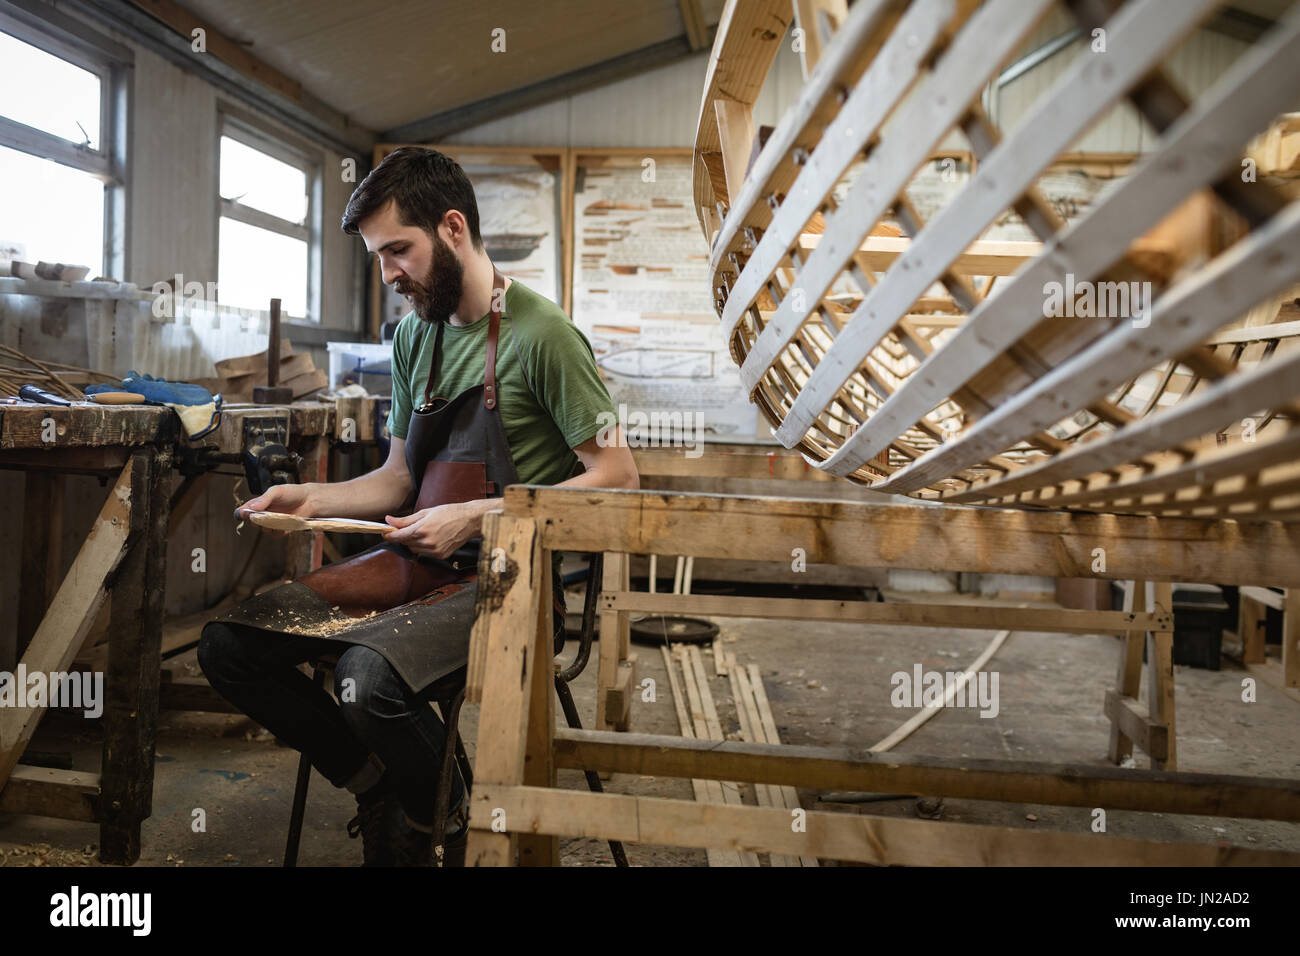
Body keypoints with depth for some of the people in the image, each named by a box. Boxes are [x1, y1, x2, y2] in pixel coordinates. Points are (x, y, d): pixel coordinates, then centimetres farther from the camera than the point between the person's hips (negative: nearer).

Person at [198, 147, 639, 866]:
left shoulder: (540, 334, -11)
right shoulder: (414, 333, 13)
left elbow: (617, 478, -14)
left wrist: (475, 516, -18)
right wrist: (310, 499, 0)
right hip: (417, 562, 8)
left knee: (367, 676, -32)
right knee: (227, 647, -4)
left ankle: (441, 817, 2)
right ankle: (377, 785, 13)